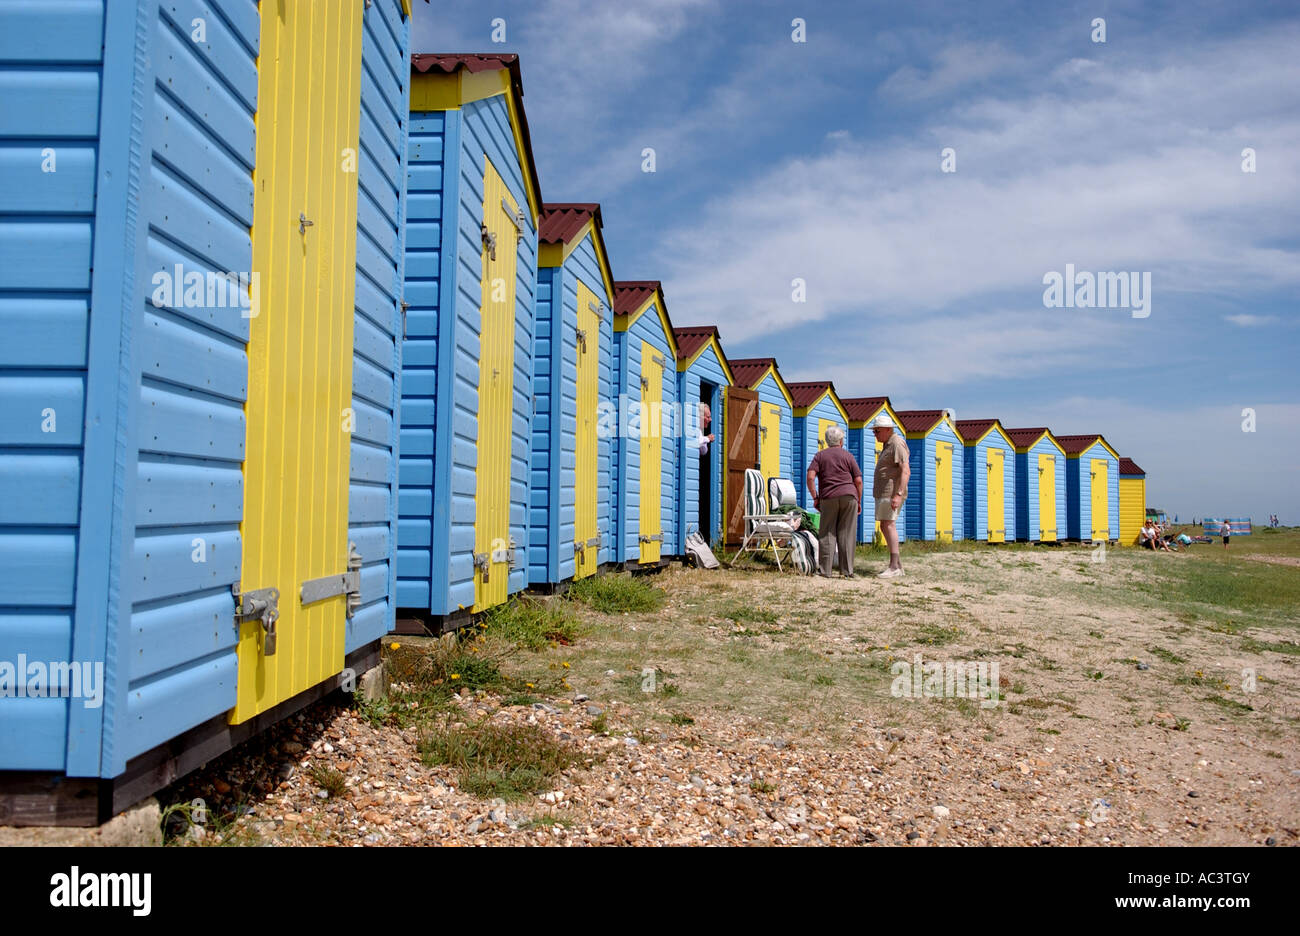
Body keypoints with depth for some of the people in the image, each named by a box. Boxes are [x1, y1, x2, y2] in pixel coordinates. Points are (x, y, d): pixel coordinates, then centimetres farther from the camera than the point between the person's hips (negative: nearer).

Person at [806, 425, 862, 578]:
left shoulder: (820, 456, 9)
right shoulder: (848, 456, 8)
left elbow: (810, 477, -4)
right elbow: (858, 481, 3)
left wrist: (815, 497, 2)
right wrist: (859, 501, 11)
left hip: (828, 498, 0)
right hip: (849, 496, 0)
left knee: (827, 534, 4)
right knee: (846, 534, 4)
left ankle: (825, 570, 0)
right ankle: (847, 571, 6)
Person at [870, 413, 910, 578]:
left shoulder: (897, 443, -12)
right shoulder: (887, 444, 20)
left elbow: (906, 471, -21)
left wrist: (899, 494, -29)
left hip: (892, 493, -11)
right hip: (883, 493, 11)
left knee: (888, 525, -14)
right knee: (885, 527, 11)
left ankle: (894, 567, -16)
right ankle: (897, 564, 15)